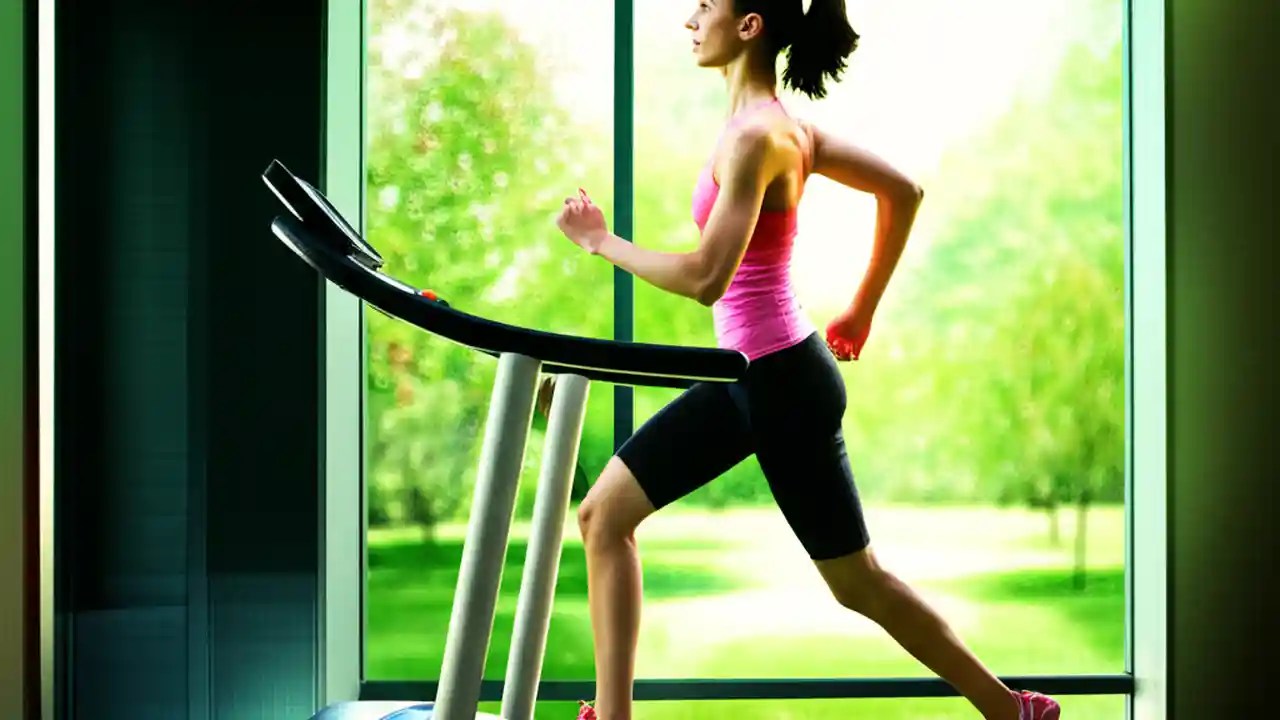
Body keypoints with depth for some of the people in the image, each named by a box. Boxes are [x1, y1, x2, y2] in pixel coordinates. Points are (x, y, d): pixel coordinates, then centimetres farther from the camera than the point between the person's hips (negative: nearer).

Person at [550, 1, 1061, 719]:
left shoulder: (754, 136, -21)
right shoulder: (784, 124, 6)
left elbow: (705, 277, -27)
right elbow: (904, 191, 14)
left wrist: (601, 240, -15)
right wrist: (863, 310, 20)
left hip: (783, 381, -10)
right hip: (747, 375, 10)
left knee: (857, 581, 6)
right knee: (605, 512, 6)